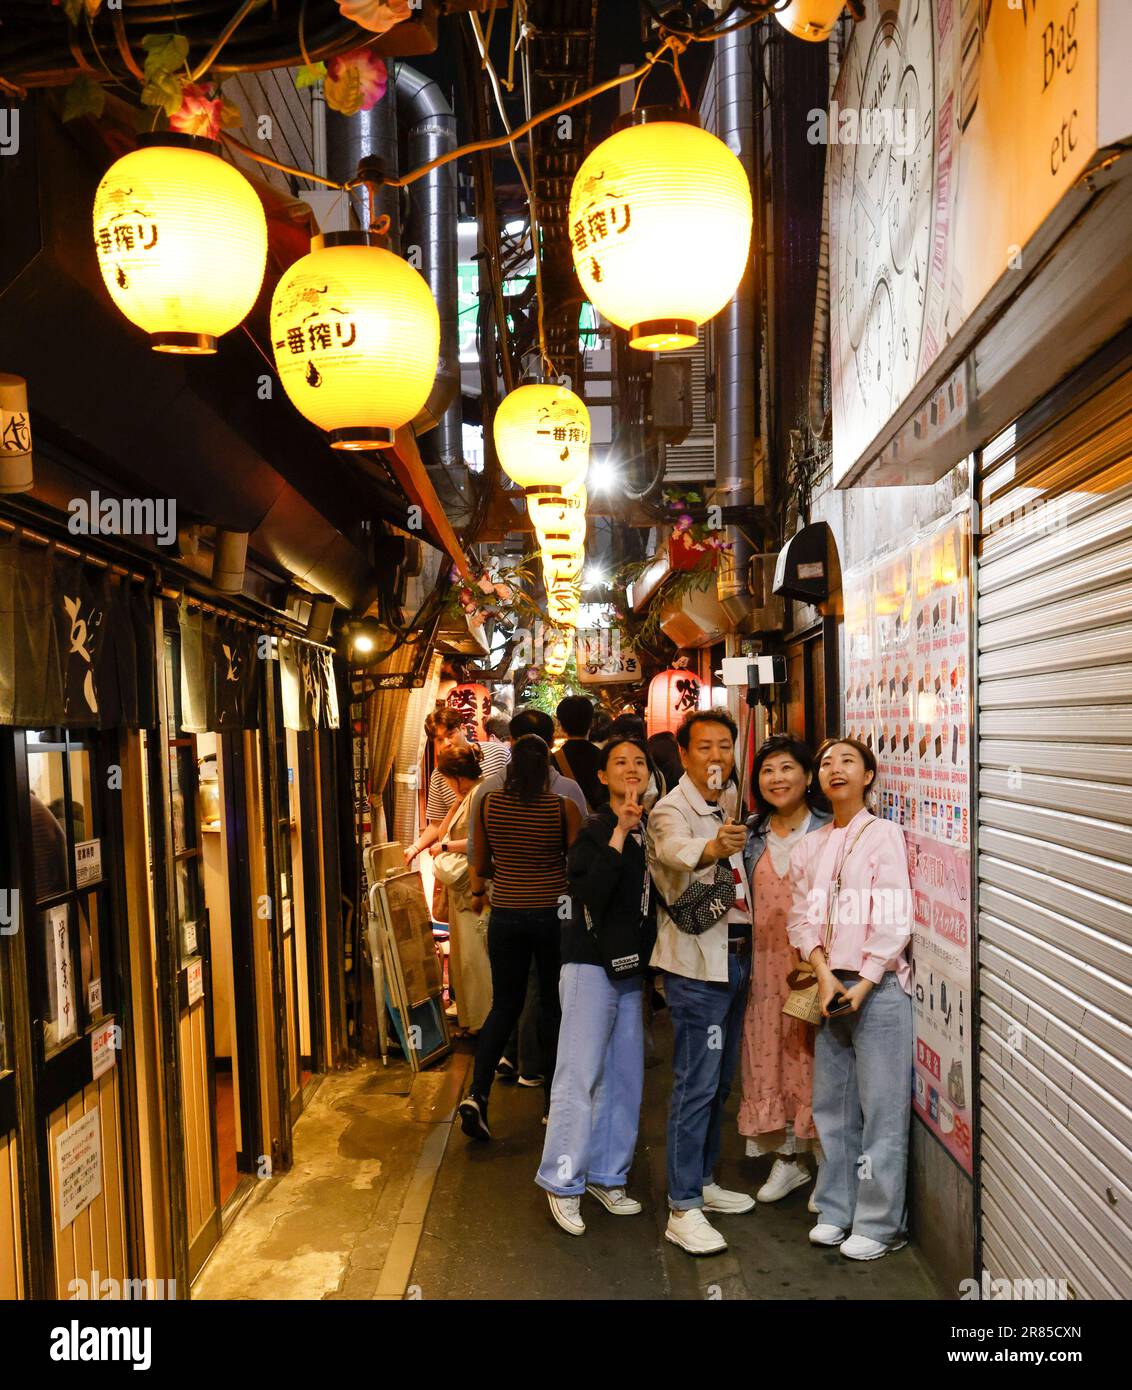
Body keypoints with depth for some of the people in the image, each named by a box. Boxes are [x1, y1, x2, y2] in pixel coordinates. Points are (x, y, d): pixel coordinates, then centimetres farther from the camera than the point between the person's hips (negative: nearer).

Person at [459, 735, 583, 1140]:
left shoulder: (487, 804, -4)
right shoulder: (564, 808, -10)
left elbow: (481, 866, 3)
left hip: (506, 913, 2)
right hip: (553, 913, -1)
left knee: (504, 1005, 13)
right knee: (554, 1005, 13)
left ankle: (477, 1093, -2)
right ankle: (554, 1102, 23)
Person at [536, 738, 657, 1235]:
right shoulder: (593, 830, -8)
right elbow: (588, 893, -24)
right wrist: (619, 835, -25)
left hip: (632, 969, 6)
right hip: (592, 964, -6)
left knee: (625, 1076, 10)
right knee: (580, 1073, -6)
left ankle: (607, 1176, 21)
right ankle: (563, 1182, 4)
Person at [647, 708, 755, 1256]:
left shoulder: (733, 802, 10)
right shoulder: (671, 809, -14)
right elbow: (674, 848, -37)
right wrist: (710, 849, -57)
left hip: (736, 955, 8)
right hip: (696, 961, -8)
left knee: (720, 1081, 17)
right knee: (696, 1085, -6)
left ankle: (703, 1180, 30)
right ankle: (683, 1210, 1)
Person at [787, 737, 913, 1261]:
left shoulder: (884, 834, -5)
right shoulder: (810, 846, 11)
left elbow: (895, 920, -11)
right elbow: (801, 918, 7)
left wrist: (863, 985, -14)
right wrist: (824, 975, -8)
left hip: (878, 986, -5)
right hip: (830, 986, 5)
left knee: (881, 1105, 0)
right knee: (832, 1103, 12)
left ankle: (879, 1224, 11)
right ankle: (836, 1210, 25)